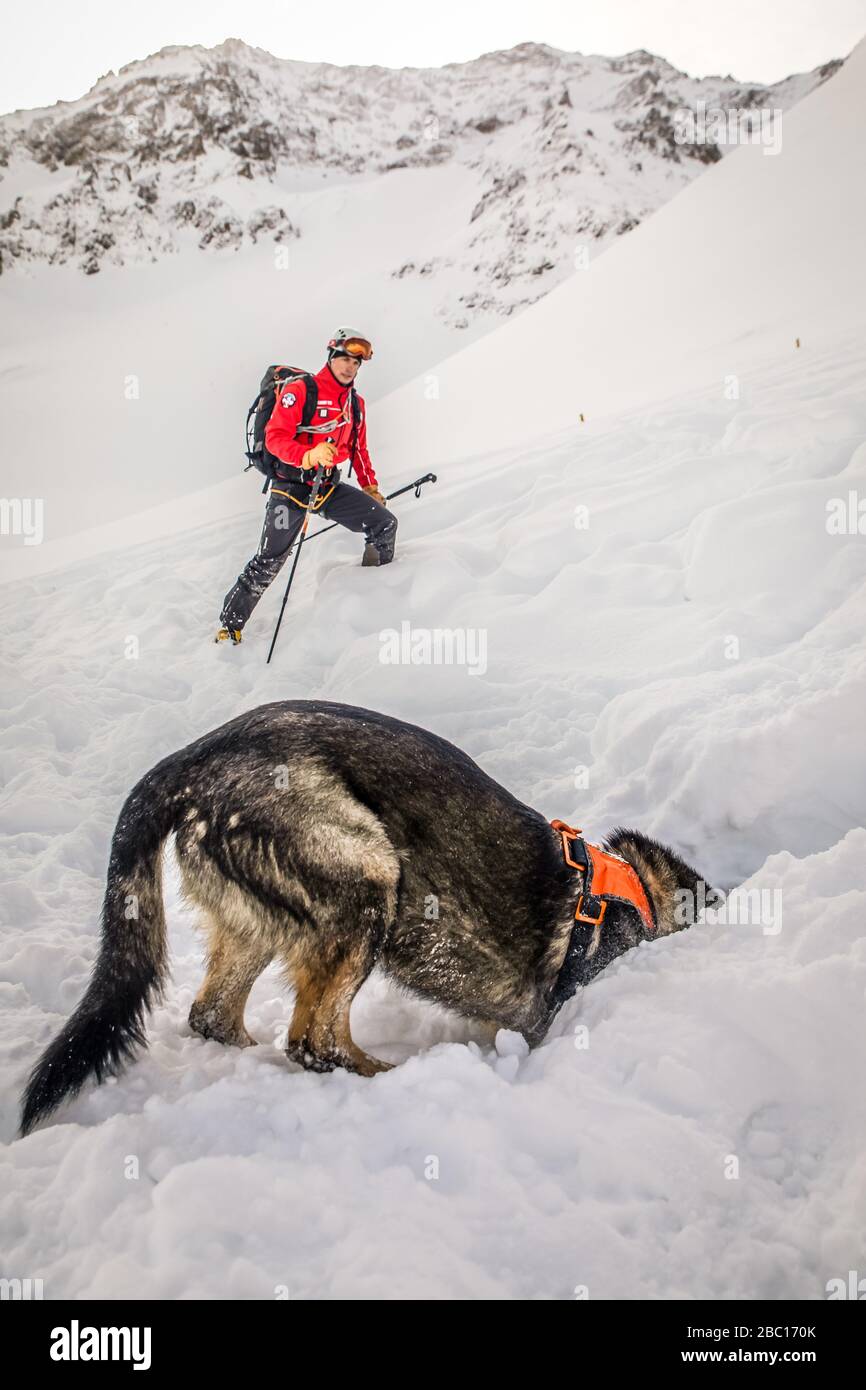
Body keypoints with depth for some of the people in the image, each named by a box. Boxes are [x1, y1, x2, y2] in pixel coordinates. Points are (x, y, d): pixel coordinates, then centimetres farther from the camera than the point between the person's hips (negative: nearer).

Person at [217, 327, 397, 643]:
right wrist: (308, 456, -35)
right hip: (291, 485, -6)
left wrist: (371, 488, 20)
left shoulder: (356, 403, 11)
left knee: (385, 524, -3)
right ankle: (231, 623, 6)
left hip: (330, 487, 6)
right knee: (269, 562, -7)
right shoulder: (300, 391, -12)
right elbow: (275, 437, -19)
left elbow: (359, 450, 23)